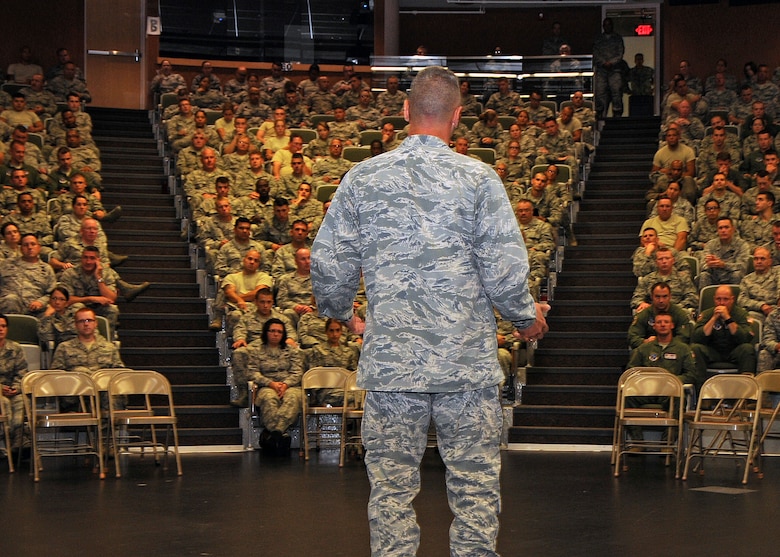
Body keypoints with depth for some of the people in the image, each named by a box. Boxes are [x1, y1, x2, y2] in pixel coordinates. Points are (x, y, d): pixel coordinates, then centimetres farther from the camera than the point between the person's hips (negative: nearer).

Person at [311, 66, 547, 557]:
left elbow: (329, 265, 4)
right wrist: (527, 318, 11)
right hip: (468, 360, -2)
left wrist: (344, 314, 24)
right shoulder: (479, 179, -5)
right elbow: (505, 271, -8)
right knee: (475, 489, 7)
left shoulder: (363, 179, 2)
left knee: (392, 490, 7)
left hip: (389, 361, 2)